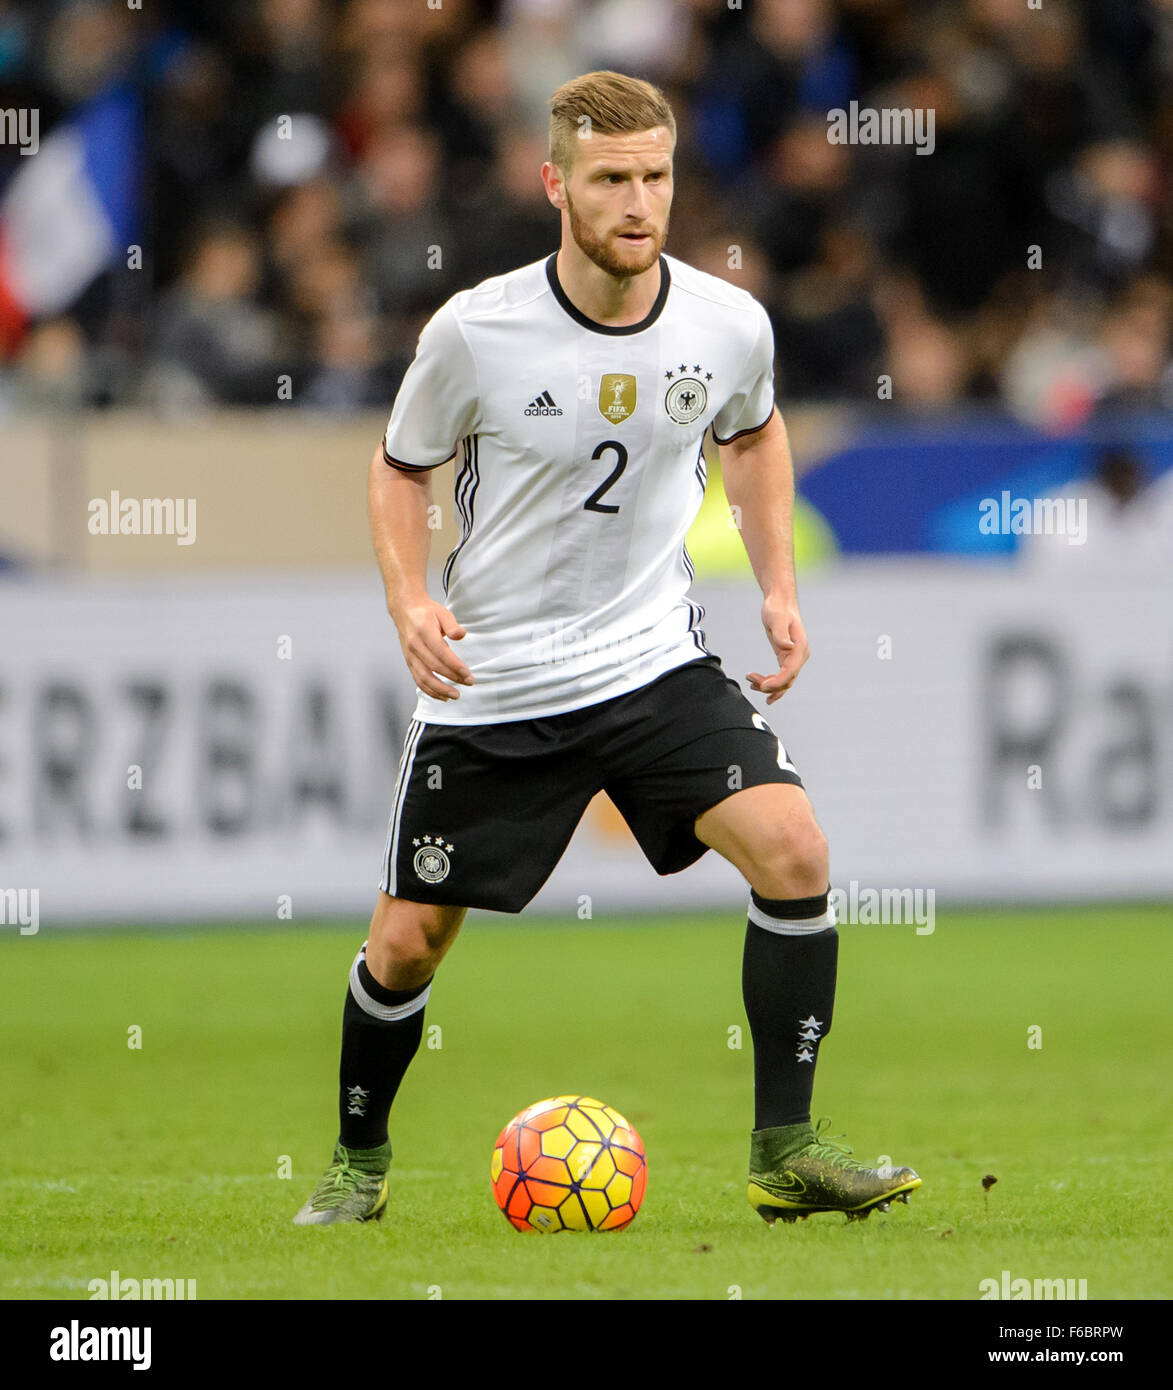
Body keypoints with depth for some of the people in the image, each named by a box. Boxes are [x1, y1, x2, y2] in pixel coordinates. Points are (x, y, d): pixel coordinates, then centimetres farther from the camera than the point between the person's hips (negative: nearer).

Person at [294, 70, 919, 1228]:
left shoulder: (728, 324, -8)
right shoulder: (474, 332, -15)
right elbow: (400, 470, 2)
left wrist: (778, 587, 6)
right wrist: (411, 604, -14)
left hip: (655, 658, 1)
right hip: (491, 686, -1)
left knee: (792, 848, -20)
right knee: (406, 944, 4)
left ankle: (785, 1153, -11)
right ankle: (358, 1162, 32)